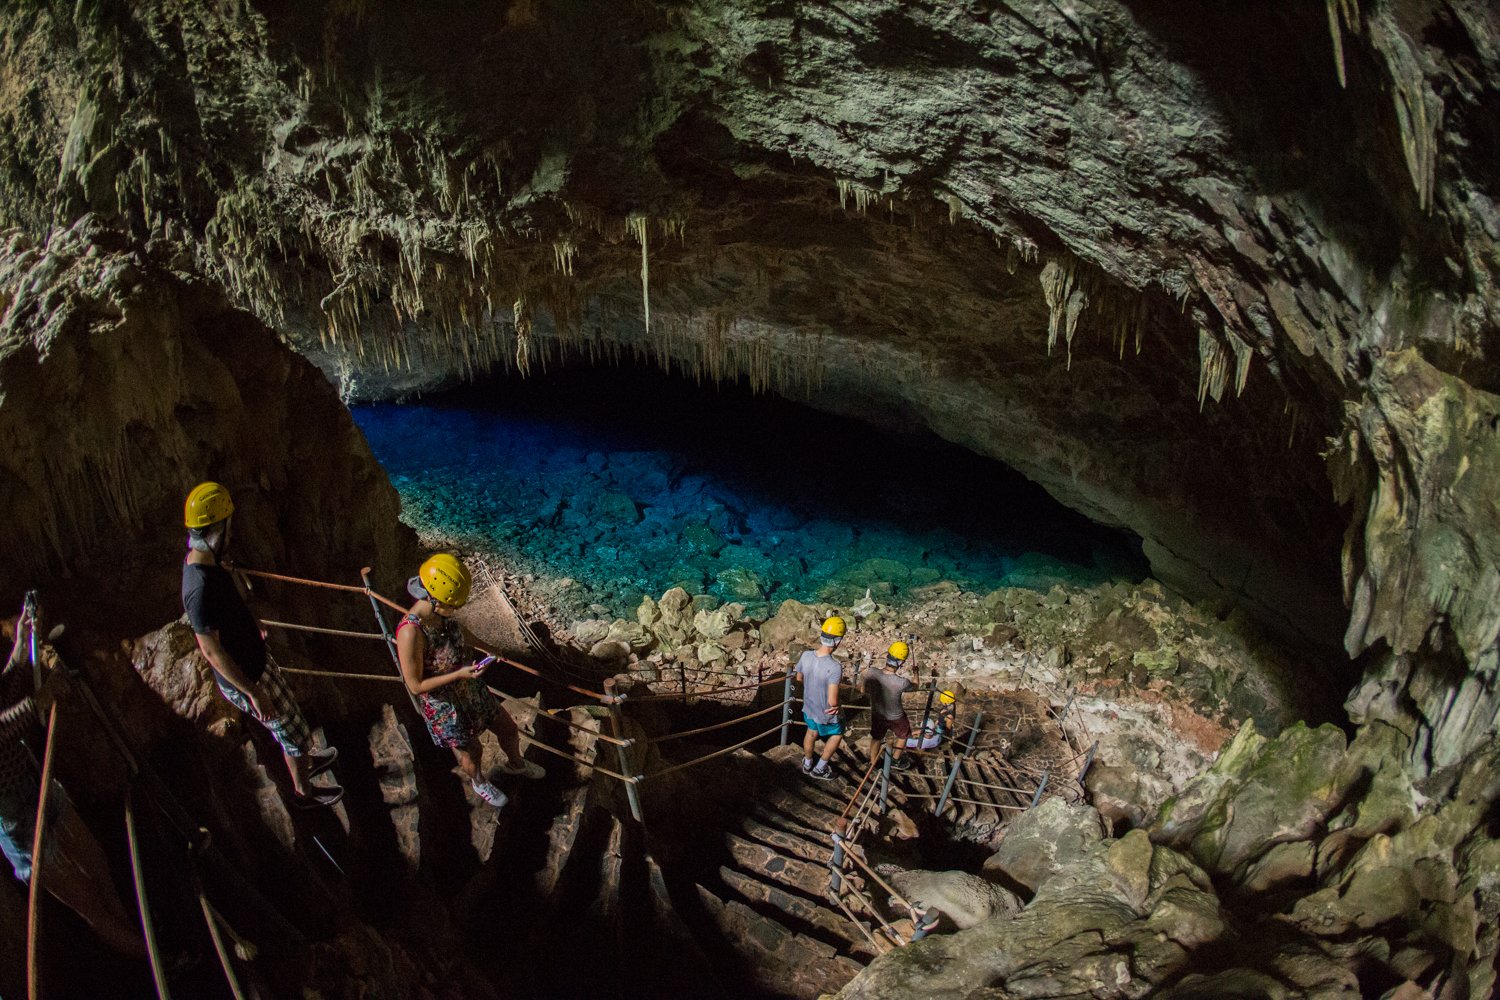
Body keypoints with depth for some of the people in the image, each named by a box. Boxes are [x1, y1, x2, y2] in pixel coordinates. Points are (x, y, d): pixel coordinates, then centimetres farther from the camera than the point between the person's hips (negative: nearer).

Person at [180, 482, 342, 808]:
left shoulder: (203, 560, -7)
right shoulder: (200, 589, -37)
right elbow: (212, 651, -30)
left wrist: (253, 625, 31)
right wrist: (253, 693, -23)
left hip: (255, 659, 9)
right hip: (244, 679, -9)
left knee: (290, 714, 30)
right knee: (293, 731, 12)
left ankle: (305, 761, 55)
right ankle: (304, 792, 35)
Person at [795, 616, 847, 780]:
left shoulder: (806, 656, -20)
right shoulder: (834, 668, -38)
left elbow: (799, 678, 0)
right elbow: (833, 702, -36)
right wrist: (836, 706, -13)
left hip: (808, 707, 5)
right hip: (827, 713, -5)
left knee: (811, 732, 33)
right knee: (836, 734, 27)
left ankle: (807, 764, 55)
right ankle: (820, 769, 39)